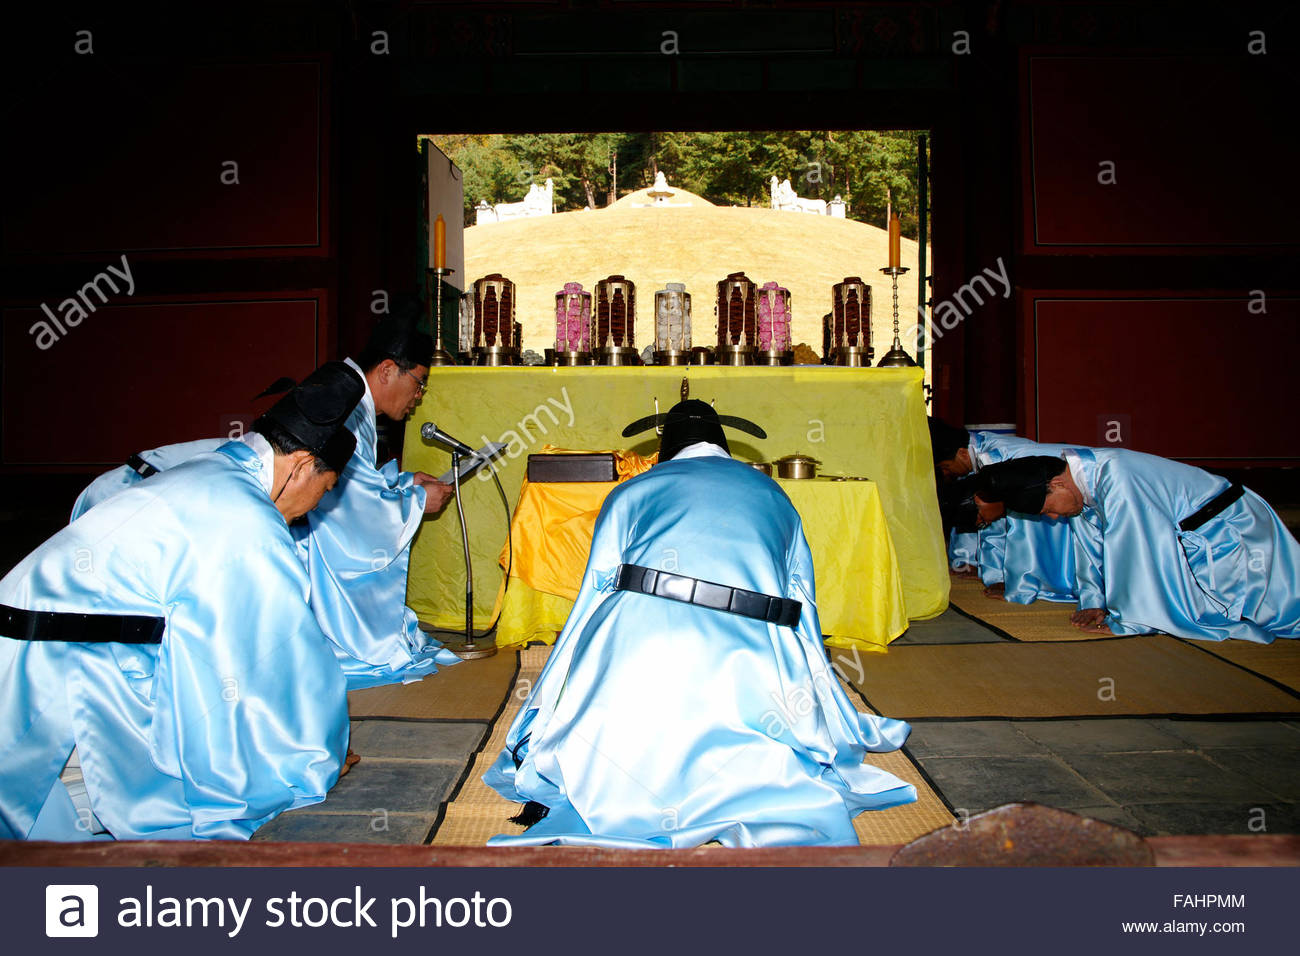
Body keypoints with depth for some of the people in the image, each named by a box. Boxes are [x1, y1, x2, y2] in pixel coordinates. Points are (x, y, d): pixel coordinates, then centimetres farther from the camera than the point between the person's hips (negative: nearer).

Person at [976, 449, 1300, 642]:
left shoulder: (1117, 481, -33)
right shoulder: (1080, 483, -4)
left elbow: (1135, 553, -31)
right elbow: (1092, 544, 6)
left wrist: (1125, 622, -25)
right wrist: (1094, 602, 3)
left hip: (1230, 531, -9)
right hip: (1184, 539, 9)